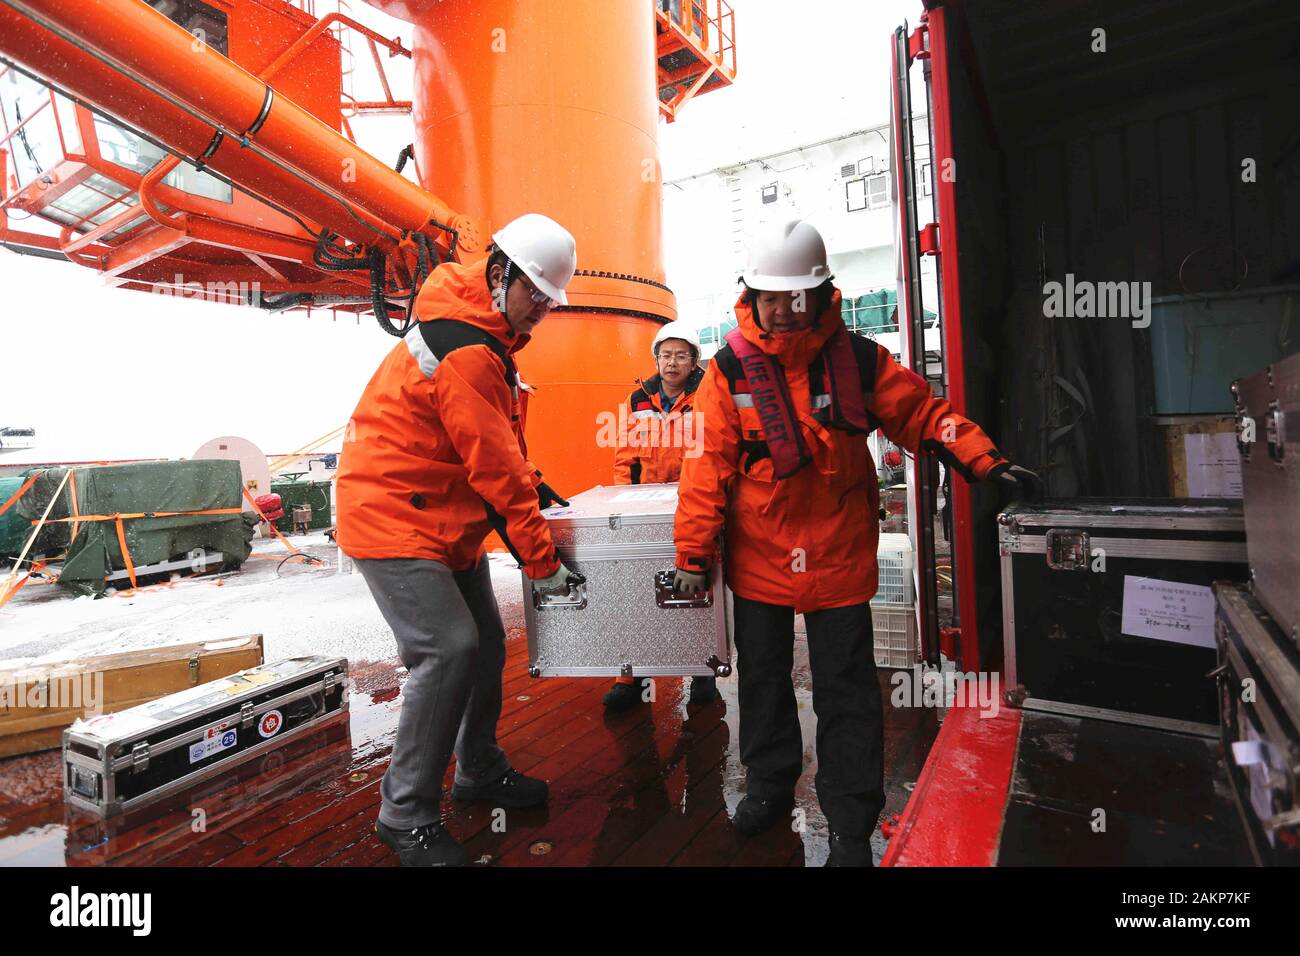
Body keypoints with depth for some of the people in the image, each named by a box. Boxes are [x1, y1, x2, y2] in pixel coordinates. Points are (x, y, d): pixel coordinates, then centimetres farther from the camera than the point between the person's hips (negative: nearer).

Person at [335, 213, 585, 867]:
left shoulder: (486, 334, 11)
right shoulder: (465, 349, -22)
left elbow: (498, 444, 19)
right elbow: (495, 467, -23)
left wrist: (531, 487, 7)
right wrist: (543, 561, -17)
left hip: (449, 521, 10)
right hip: (394, 518, -10)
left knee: (485, 645, 12)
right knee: (448, 649, -15)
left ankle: (480, 771, 32)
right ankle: (406, 816, 3)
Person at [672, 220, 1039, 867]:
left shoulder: (857, 360, -4)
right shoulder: (730, 369, -5)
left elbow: (923, 415, 3)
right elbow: (709, 463, -6)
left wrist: (986, 462, -11)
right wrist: (694, 551, -7)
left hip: (838, 557, 0)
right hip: (758, 558, 1)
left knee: (846, 691, 7)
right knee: (762, 677, 16)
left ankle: (851, 826, 25)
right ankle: (769, 786, 40)